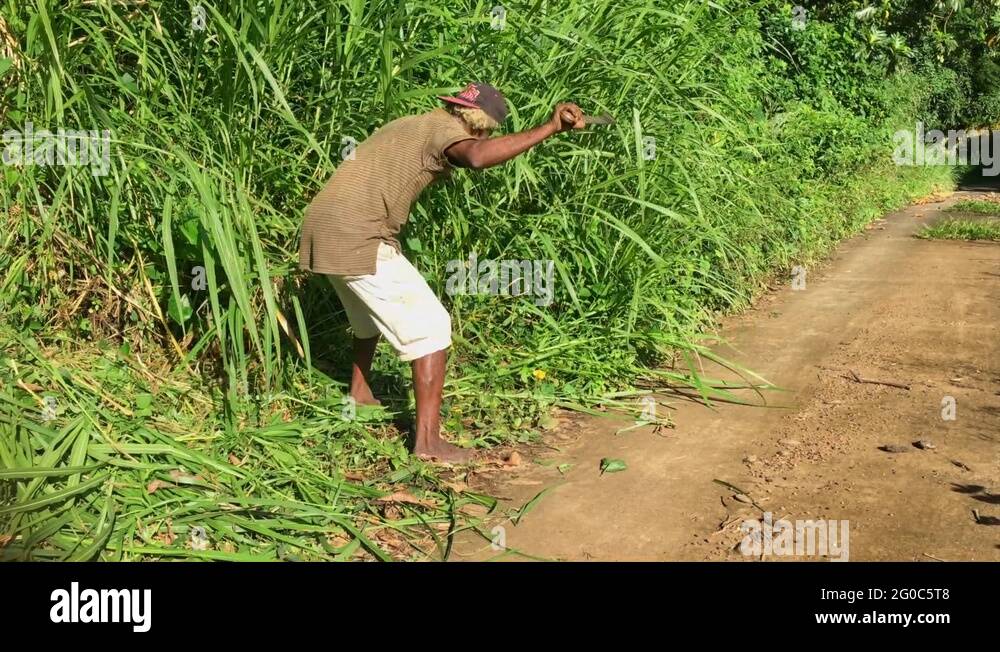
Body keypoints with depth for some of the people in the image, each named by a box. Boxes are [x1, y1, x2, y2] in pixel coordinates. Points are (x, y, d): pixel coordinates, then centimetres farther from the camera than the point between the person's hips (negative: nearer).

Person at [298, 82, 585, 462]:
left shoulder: (410, 125, 22)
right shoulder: (445, 128, -5)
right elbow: (478, 157, -29)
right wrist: (549, 128, -29)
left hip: (320, 228, 10)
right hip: (357, 239, -10)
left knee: (371, 312, 32)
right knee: (431, 326, -6)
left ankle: (359, 395, 47)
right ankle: (427, 440, -8)